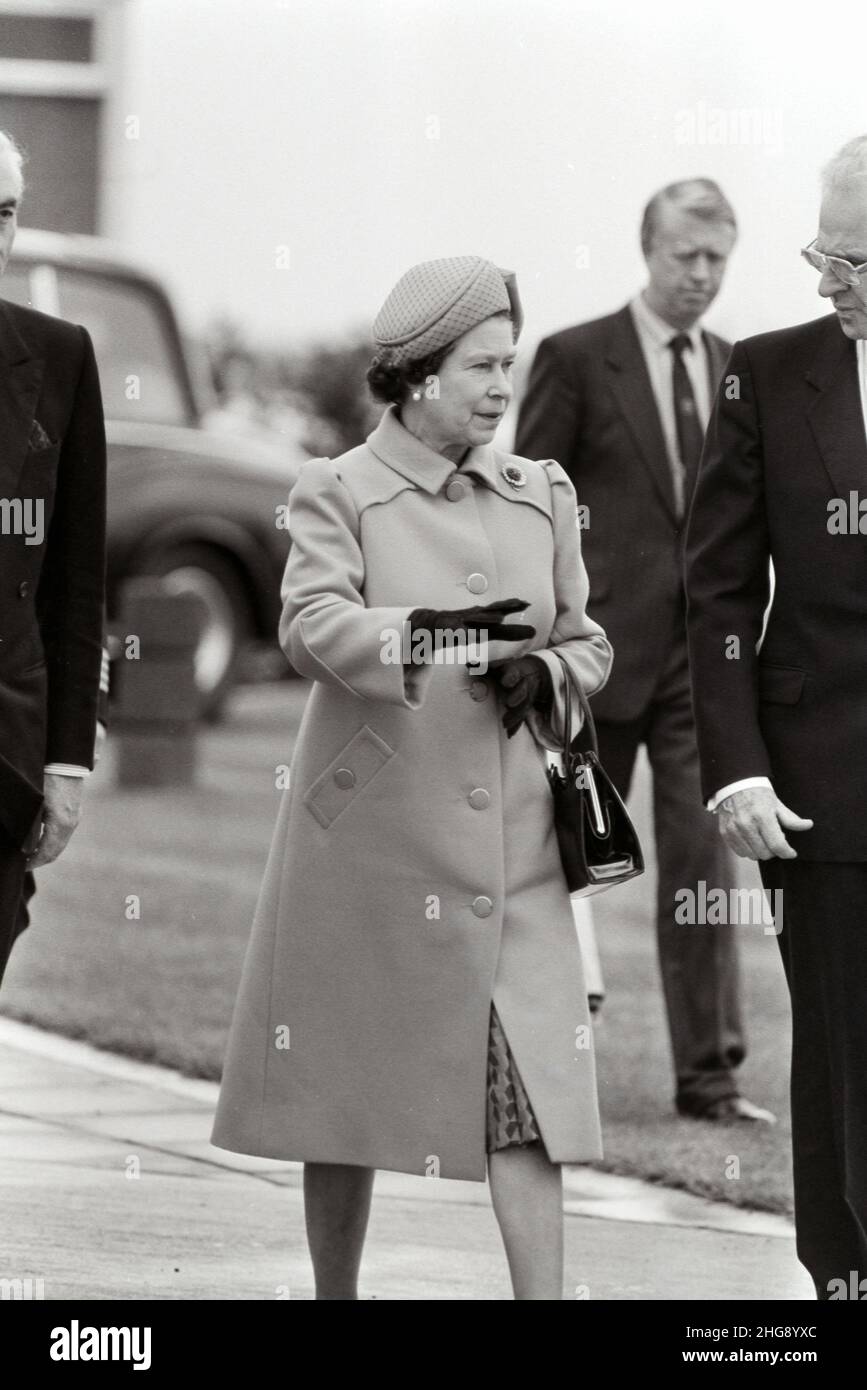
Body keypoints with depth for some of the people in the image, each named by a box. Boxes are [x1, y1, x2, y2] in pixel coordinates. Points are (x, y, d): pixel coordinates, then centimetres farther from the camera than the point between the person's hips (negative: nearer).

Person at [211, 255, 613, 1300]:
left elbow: (589, 642, 19)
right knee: (347, 1086, 5)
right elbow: (311, 626, -17)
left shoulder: (542, 496, 12)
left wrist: (544, 674, -4)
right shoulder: (339, 491, -1)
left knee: (526, 1087, -7)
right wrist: (434, 630, -33)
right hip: (372, 831, -3)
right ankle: (335, 1291, 19)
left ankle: (543, 1296, -10)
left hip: (508, 838, 3)